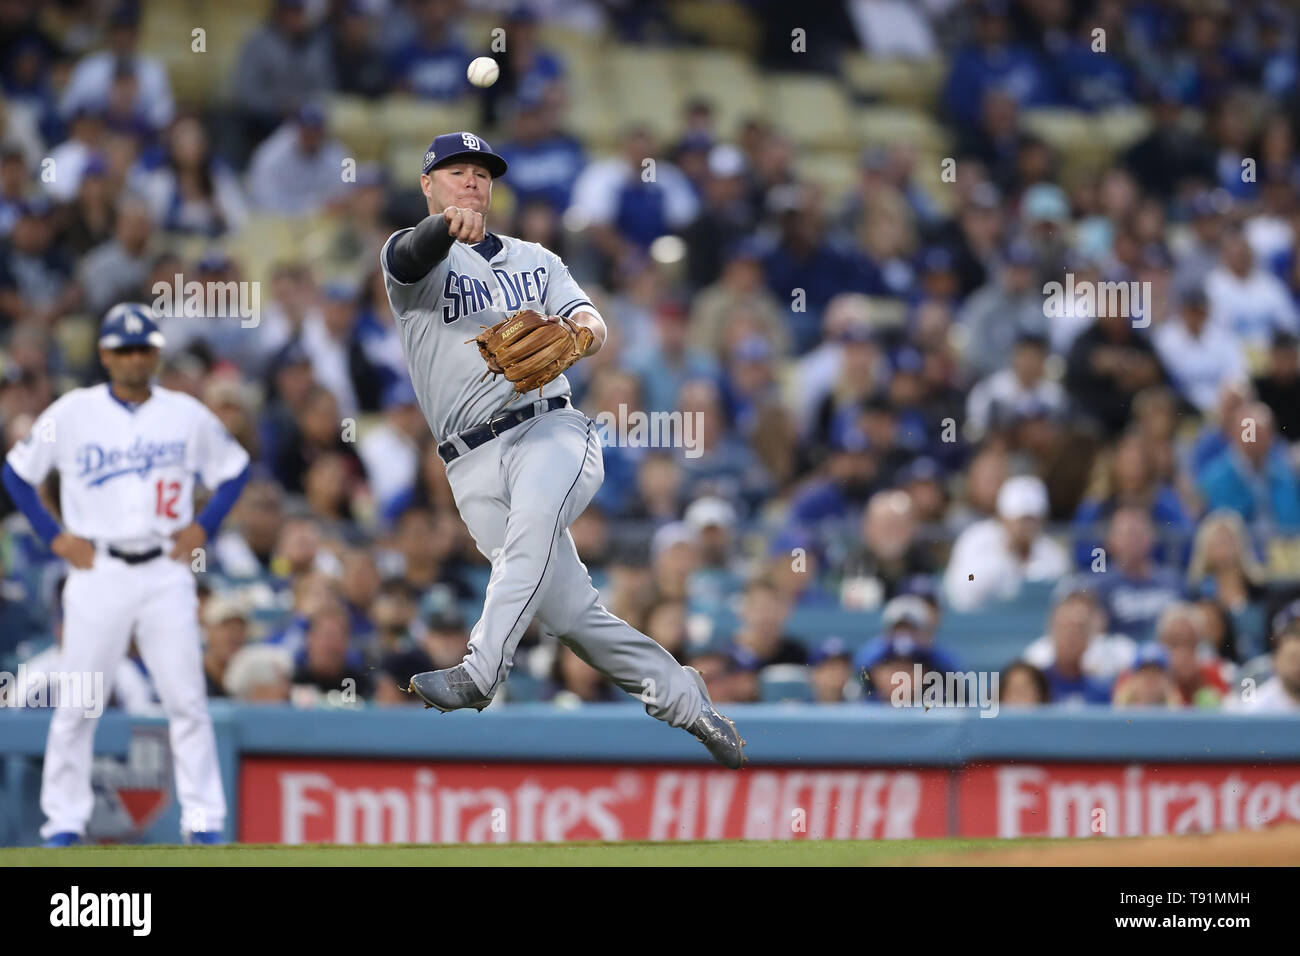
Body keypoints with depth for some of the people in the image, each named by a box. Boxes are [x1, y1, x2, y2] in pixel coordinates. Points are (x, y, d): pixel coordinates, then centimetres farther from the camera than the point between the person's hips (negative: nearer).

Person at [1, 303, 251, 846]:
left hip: (166, 572, 1)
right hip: (98, 572, -1)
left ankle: (204, 821, 2)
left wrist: (203, 527, 4)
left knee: (187, 700, -2)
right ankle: (64, 821, 6)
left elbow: (234, 470, 18)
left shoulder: (188, 416, 6)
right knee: (77, 704, -1)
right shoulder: (71, 414, 2)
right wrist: (54, 537, 1)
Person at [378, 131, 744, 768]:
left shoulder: (535, 261, 22)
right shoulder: (410, 257, 11)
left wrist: (579, 332, -19)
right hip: (474, 463, -1)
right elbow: (414, 255, -14)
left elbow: (591, 324, 7)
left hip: (550, 429, 1)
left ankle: (479, 673, -44)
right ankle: (680, 697, 8)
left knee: (534, 515, -34)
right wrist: (447, 224, -39)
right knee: (570, 613, -8)